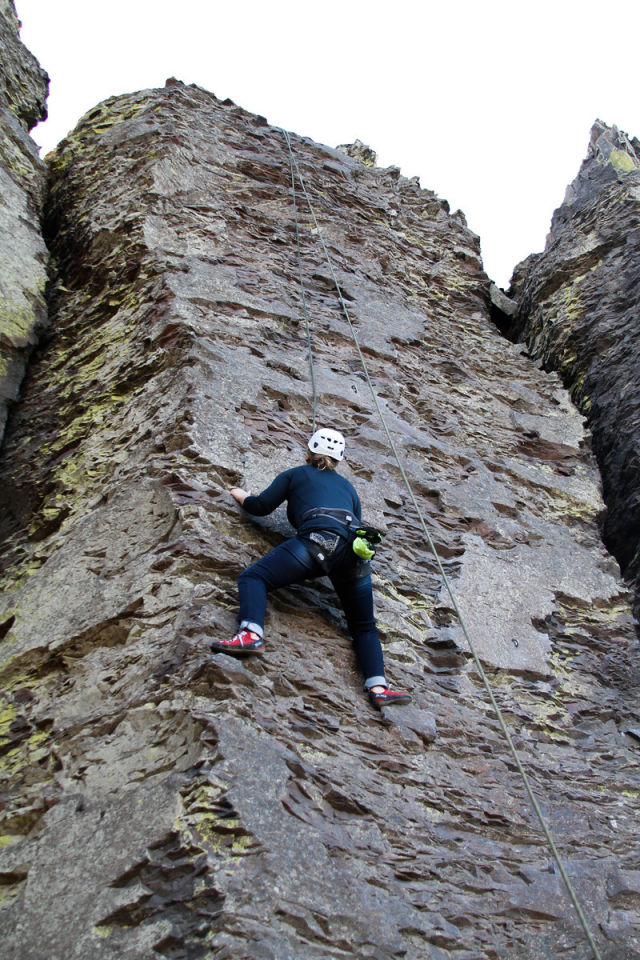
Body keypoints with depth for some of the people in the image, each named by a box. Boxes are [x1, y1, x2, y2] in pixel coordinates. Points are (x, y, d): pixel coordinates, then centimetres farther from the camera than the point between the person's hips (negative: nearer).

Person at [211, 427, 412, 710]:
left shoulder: (296, 474, 24)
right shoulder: (347, 486, 35)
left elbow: (260, 507, 23)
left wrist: (242, 496, 45)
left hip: (318, 542, -4)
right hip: (356, 550, 4)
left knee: (253, 578, 0)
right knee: (364, 627, 14)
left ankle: (251, 634, -27)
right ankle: (378, 687, -7)